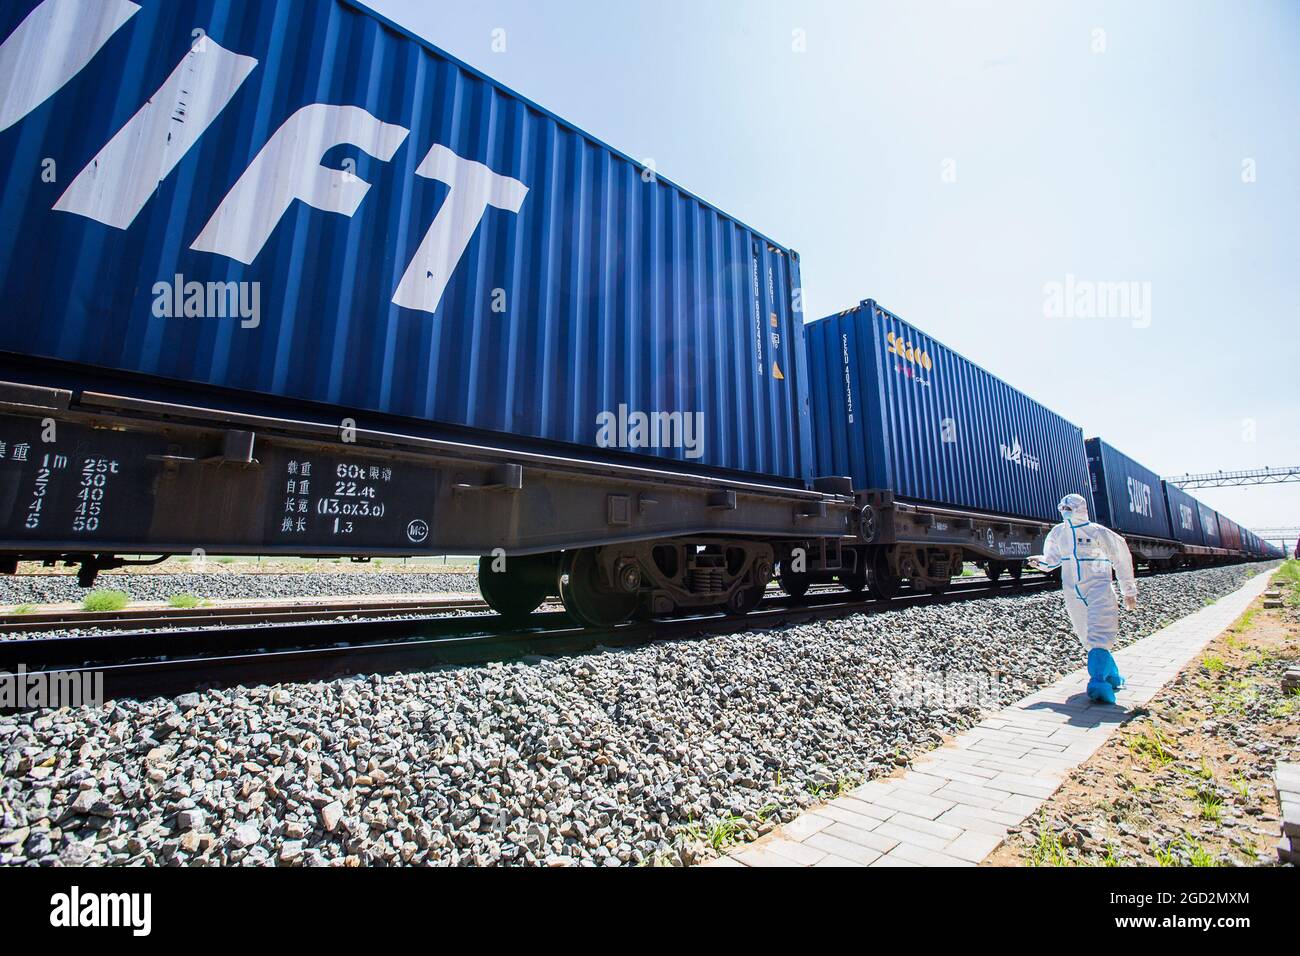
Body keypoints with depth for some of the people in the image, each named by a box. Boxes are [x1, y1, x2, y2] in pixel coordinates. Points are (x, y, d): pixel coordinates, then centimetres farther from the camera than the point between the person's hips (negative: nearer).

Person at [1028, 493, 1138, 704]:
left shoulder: (1098, 532, -7)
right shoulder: (1058, 533, 6)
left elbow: (1121, 560, 3)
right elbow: (1053, 559, 18)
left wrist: (1129, 592, 8)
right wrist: (1040, 561, -6)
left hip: (1098, 589, -5)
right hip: (1073, 593, 5)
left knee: (1098, 635, -17)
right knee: (1088, 638, 10)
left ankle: (1098, 683, -22)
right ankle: (1112, 677, 27)